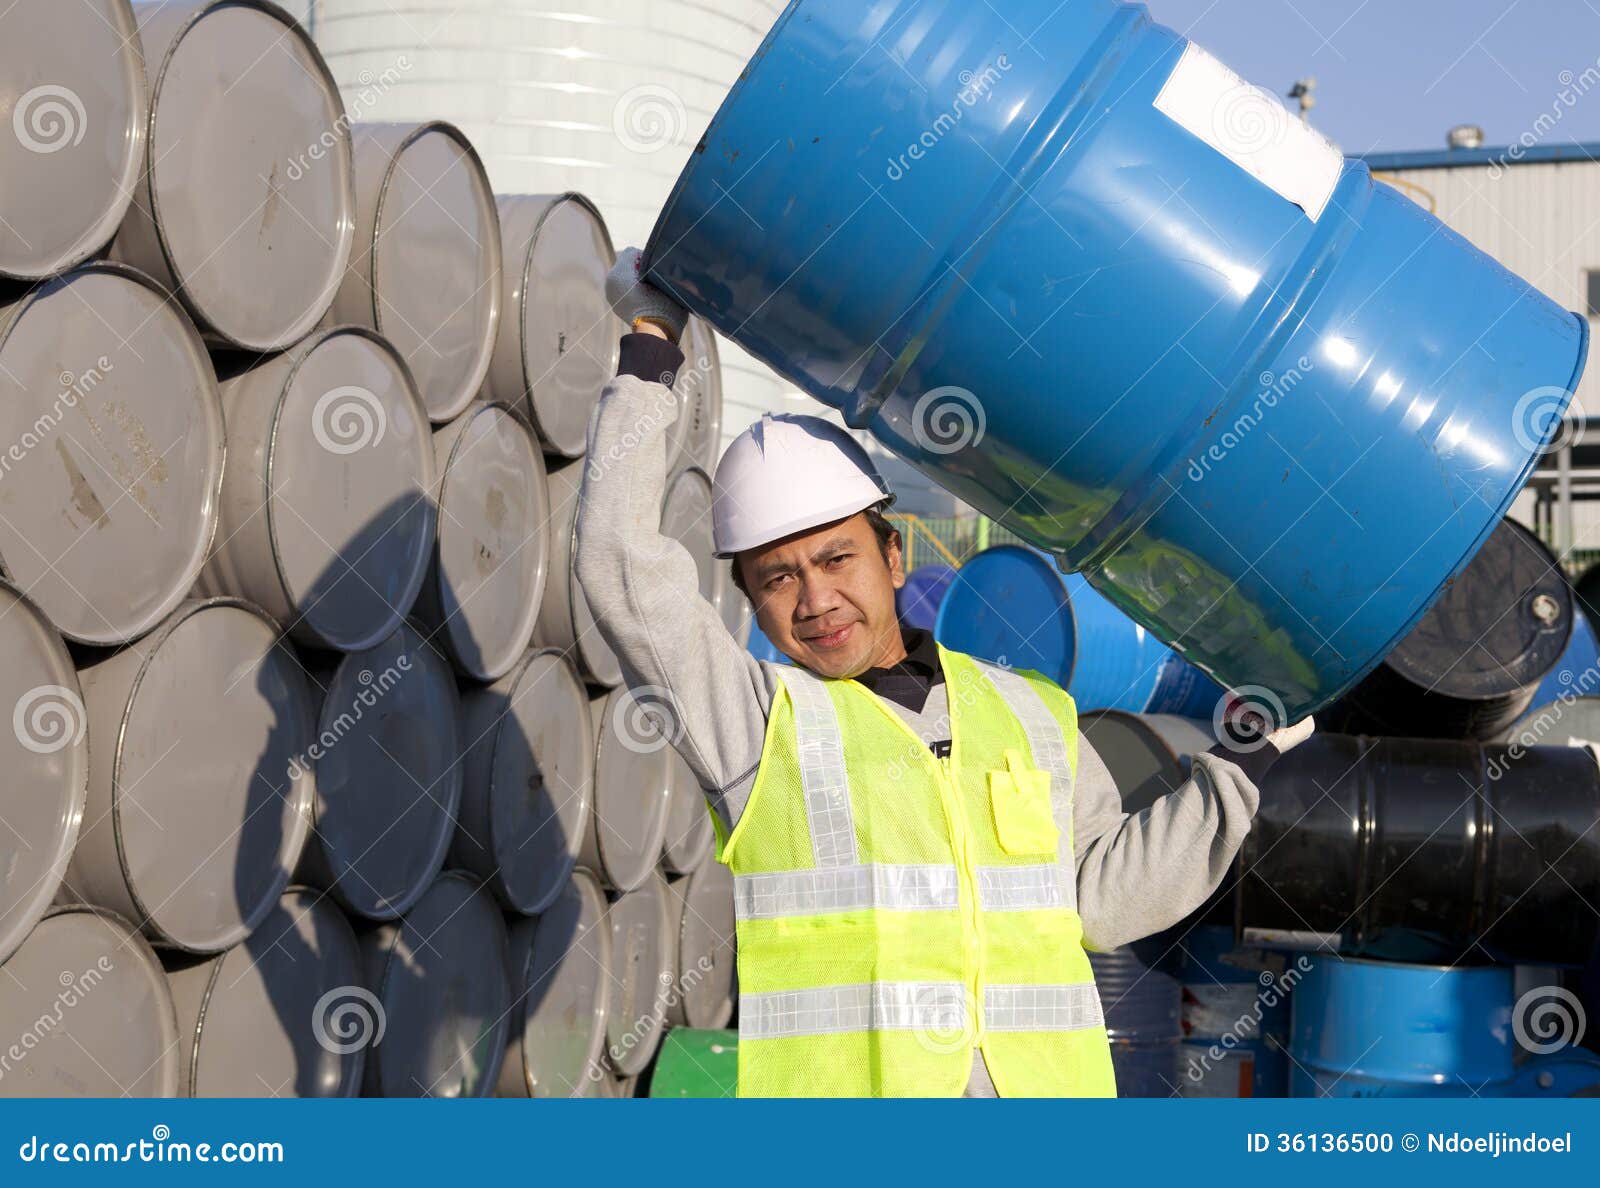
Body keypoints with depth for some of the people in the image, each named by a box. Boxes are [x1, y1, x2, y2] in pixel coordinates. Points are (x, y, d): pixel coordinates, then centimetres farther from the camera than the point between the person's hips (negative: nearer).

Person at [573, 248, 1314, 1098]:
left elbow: (1106, 897, 13)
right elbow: (621, 563, -5)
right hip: (838, 1084, -3)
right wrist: (651, 348, 1)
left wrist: (1243, 757, 12)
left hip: (1035, 1081, 3)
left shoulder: (1031, 716, 15)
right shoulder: (756, 715, 4)